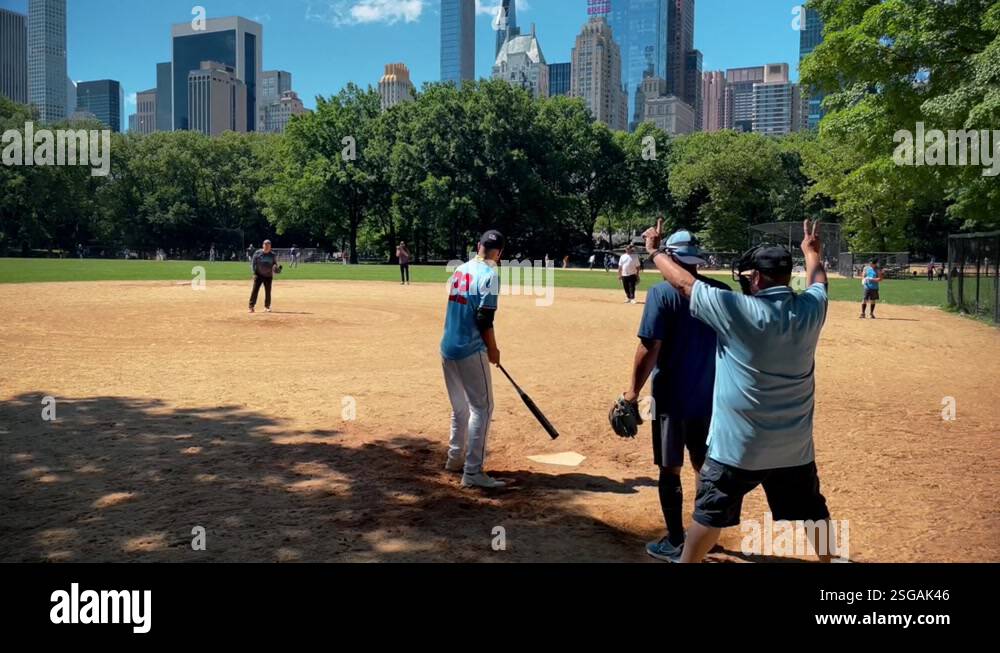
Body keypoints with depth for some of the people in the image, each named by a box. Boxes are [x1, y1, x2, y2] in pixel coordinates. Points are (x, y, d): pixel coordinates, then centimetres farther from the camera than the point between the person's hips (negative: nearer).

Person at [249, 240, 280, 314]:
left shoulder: (273, 255, 4)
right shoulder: (258, 253, -2)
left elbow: (275, 264, 11)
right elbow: (253, 263, 0)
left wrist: (276, 269, -12)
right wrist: (254, 273, -8)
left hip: (268, 276, 2)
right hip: (259, 275, -2)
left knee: (268, 291, 6)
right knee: (255, 290, -8)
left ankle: (267, 306, 19)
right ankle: (251, 306, -6)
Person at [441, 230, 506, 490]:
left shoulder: (460, 269, 11)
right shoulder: (489, 275, -12)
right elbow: (484, 319, -17)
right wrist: (493, 350, -3)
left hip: (448, 348, 8)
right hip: (470, 351, -8)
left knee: (460, 406, 21)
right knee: (482, 407, -2)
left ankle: (455, 458, 32)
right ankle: (473, 472, -5)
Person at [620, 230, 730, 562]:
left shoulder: (663, 292, -13)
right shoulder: (722, 292, 2)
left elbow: (649, 348, -17)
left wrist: (634, 391, -8)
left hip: (671, 397, -5)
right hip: (710, 397, 5)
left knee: (671, 470, 6)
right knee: (706, 468, 18)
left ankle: (675, 544, 12)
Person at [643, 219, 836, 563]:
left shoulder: (738, 310, -19)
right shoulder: (810, 309, -4)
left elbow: (683, 282, -9)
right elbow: (818, 282, 20)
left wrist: (654, 251, 7)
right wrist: (812, 252, 41)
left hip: (738, 444, -4)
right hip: (795, 444, 5)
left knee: (710, 514, 9)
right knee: (813, 512, 21)